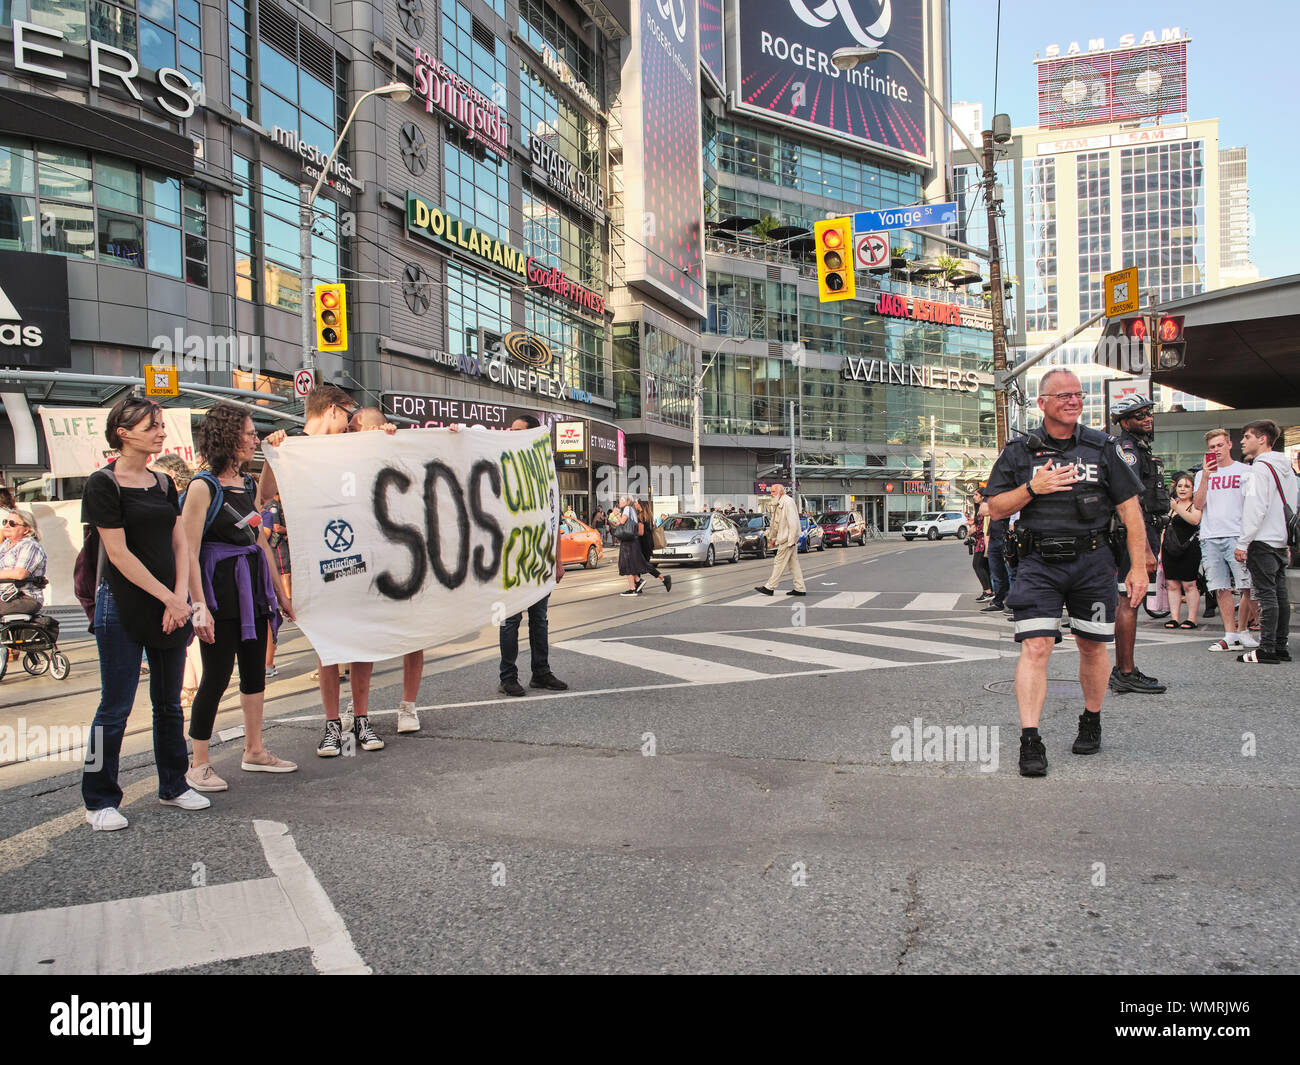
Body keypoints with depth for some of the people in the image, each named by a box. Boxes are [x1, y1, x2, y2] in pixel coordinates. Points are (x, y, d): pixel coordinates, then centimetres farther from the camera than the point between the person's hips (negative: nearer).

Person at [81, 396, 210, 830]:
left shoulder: (163, 483, 11)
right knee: (115, 706, 0)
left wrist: (180, 598, -6)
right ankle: (99, 801, 13)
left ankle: (173, 785, 26)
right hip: (123, 607, -6)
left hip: (169, 606, 6)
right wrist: (168, 598, -14)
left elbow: (180, 544, 8)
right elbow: (118, 553, -13)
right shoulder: (104, 483, -8)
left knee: (169, 701, 13)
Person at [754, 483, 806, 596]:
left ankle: (770, 588, -1)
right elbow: (777, 524, 25)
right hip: (784, 539, 10)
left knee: (779, 563, -5)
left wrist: (791, 541, -23)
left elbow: (793, 523, -21)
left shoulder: (788, 502, -15)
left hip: (788, 539, -10)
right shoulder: (779, 504, 17)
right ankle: (800, 589, 10)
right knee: (793, 564, 9)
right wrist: (774, 538, 23)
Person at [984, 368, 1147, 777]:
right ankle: (1030, 741, -9)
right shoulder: (1019, 452, 4)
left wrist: (1138, 567, 1)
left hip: (1092, 561, 1)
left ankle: (1091, 721, 33)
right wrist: (1032, 488, -12)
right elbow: (995, 509, 5)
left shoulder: (1103, 448, 6)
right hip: (1038, 563, -1)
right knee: (1035, 647, -10)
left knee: (1092, 646, 11)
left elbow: (1130, 509, 6)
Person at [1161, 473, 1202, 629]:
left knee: (1189, 585, -4)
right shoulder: (1171, 505, 19)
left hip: (1188, 550, -6)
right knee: (1172, 585, 5)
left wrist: (1178, 509, -24)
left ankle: (1192, 619, 2)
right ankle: (1174, 618, 8)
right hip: (1169, 550, 6)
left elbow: (1195, 520, -23)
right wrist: (1160, 551, 19)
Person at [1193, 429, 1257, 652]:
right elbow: (1197, 505, 4)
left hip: (1238, 536, -2)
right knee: (1221, 589, 0)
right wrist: (1206, 477, -7)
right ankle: (1230, 636, 3)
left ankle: (1242, 630, 9)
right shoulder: (1202, 474, 16)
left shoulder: (1245, 471, 9)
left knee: (1248, 587, -8)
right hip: (1210, 538, 2)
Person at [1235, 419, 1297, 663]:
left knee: (1266, 594, -8)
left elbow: (1255, 508, -18)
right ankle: (1281, 647, 13)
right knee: (1279, 593, 10)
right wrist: (1286, 537, 21)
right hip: (1281, 541, 9)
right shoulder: (1286, 468, 17)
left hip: (1263, 541, -9)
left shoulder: (1261, 467, -11)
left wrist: (1242, 543, -16)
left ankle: (1267, 649, -8)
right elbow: (1290, 507, 20)